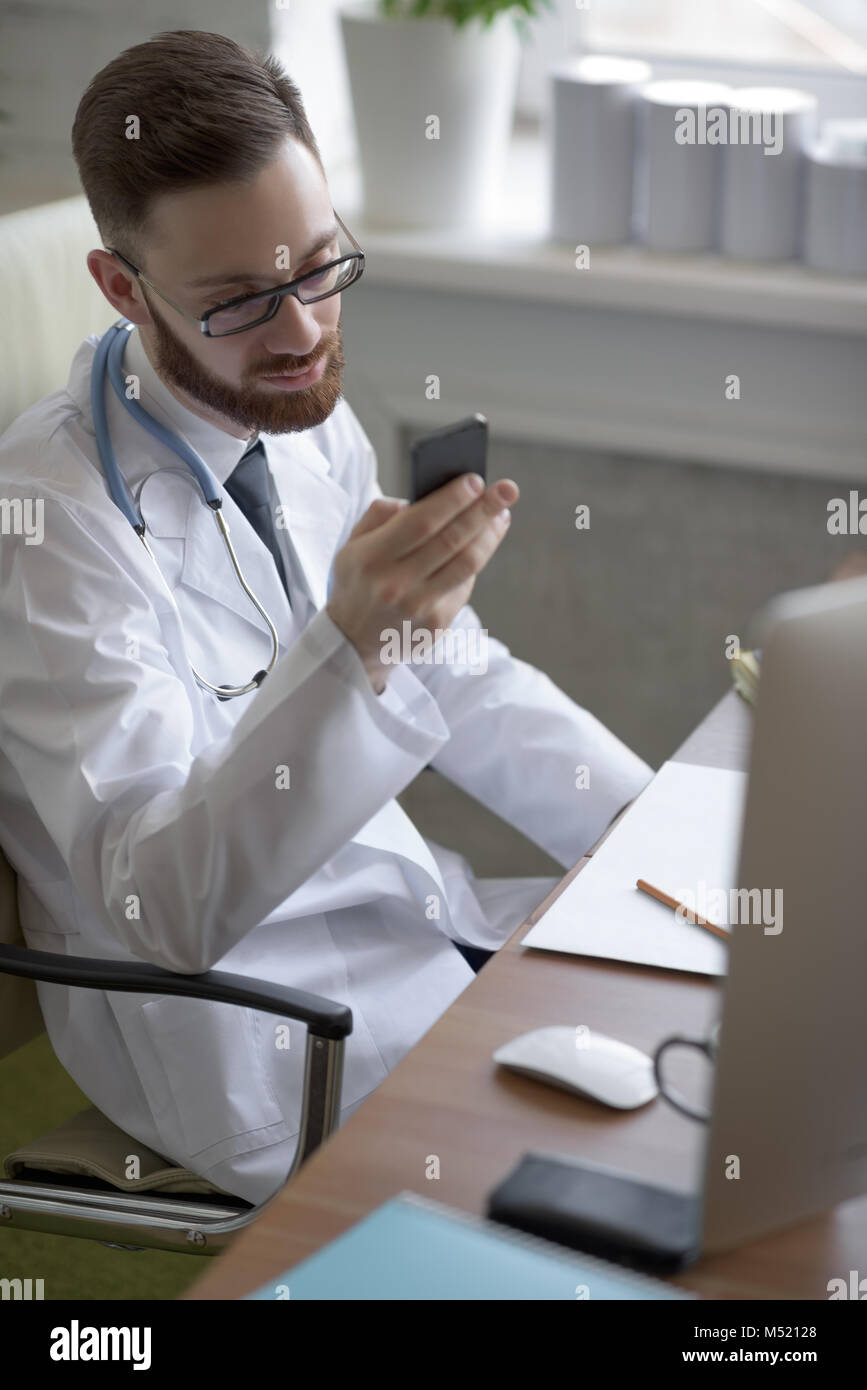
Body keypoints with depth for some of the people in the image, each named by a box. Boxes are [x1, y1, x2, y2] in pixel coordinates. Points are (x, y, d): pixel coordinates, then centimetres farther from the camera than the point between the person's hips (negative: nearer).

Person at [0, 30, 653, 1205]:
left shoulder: (315, 425, 1)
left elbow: (463, 679, 13)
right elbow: (163, 908, -30)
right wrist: (352, 647, -43)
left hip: (412, 912, 8)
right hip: (256, 1045, -7)